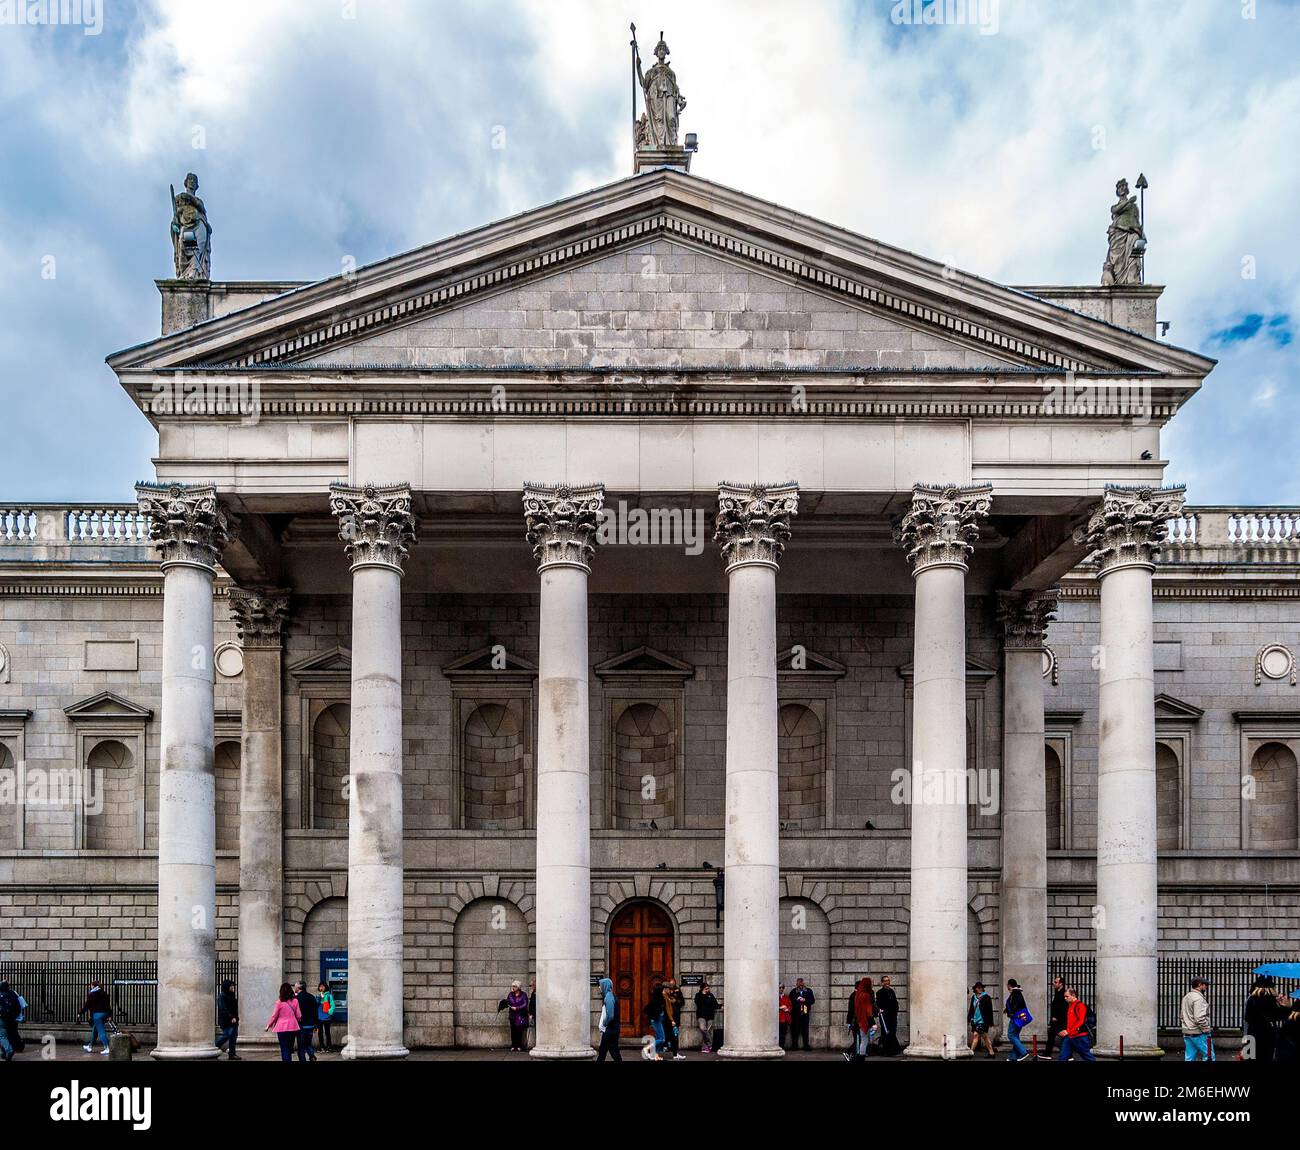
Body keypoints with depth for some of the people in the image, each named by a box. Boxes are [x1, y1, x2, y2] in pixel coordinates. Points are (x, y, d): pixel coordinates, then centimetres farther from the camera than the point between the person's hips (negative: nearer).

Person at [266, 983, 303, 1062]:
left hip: (282, 1029, -3)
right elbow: (299, 1016, 3)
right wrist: (299, 1023, 23)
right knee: (290, 1049, 15)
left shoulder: (279, 1003, -9)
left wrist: (269, 1025, 14)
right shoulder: (295, 1001, -1)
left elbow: (274, 1016, -2)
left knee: (284, 1049, 1)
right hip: (293, 1027, 3)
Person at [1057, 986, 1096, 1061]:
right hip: (1069, 1037, 8)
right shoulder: (1069, 1006, 14)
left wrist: (1068, 1032, -22)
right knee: (1062, 1057, 1)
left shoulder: (1080, 1006, -12)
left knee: (1087, 1057, 3)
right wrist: (1065, 1031, 9)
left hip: (1080, 1037, -8)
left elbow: (1080, 1022, -19)